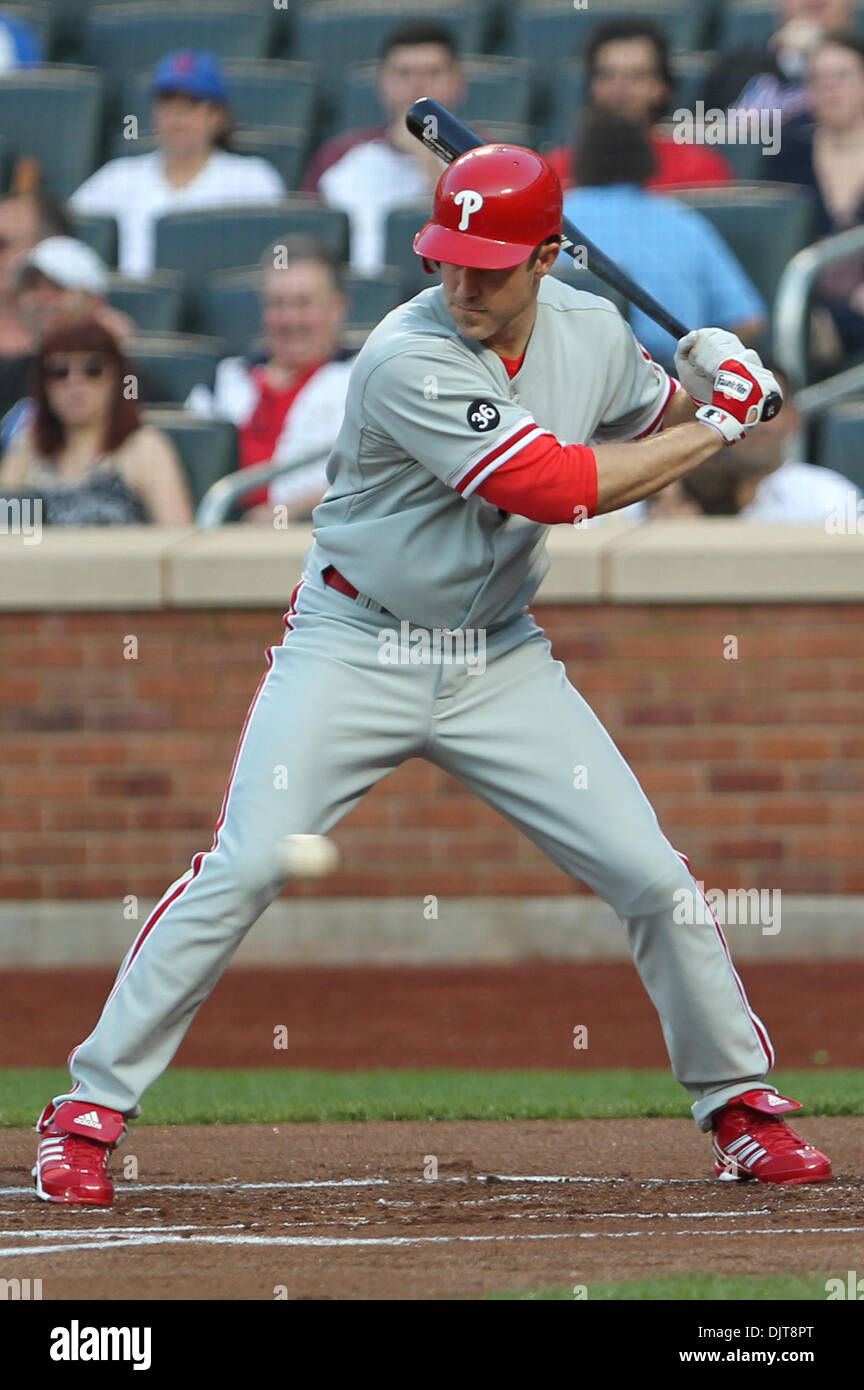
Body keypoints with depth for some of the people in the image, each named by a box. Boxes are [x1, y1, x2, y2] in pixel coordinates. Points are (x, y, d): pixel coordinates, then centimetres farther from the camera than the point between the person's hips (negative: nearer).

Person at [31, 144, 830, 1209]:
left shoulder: (594, 332, -2)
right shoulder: (408, 362, -24)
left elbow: (649, 419, 20)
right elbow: (560, 486, -26)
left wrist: (705, 381, -4)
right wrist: (718, 426, -18)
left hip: (502, 661, 5)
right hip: (353, 651, -5)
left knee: (652, 876, -1)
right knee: (244, 869, -15)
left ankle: (738, 1104, 17)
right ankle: (89, 1110, -6)